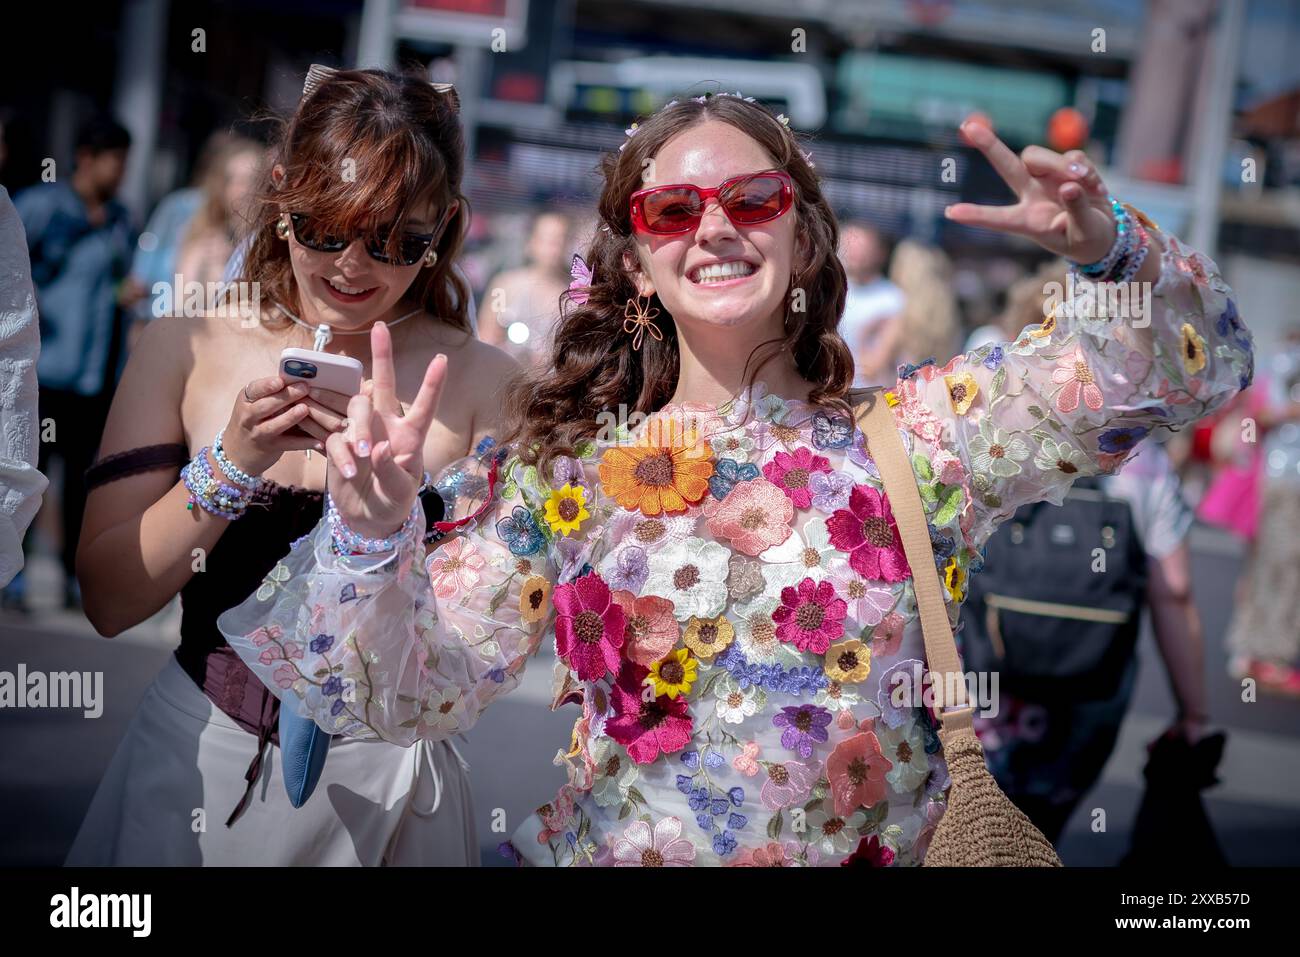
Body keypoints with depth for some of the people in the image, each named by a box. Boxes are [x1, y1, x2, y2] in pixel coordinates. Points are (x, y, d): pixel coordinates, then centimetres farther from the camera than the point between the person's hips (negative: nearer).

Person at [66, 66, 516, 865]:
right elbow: (110, 602, -6)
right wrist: (233, 462, -19)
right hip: (193, 763, 1)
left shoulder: (482, 383, -7)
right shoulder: (184, 351, -3)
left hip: (377, 787, -1)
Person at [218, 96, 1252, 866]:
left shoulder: (912, 435, 2)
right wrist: (369, 537, -18)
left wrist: (1108, 248, -17)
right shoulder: (562, 473, 3)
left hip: (884, 850, 2)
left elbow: (1195, 361, 1)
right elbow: (399, 695, -1)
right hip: (615, 850, -1)